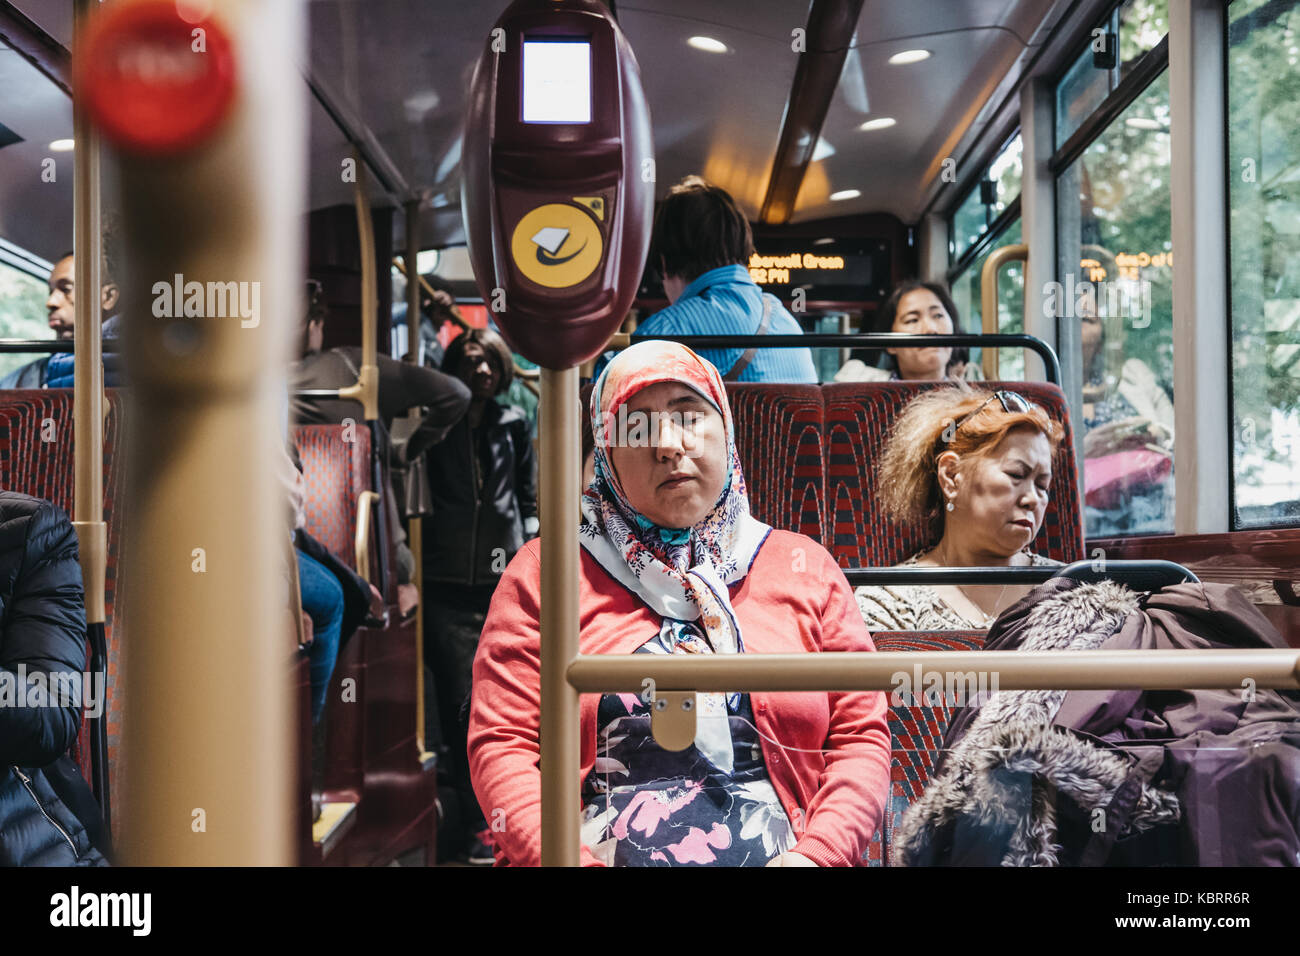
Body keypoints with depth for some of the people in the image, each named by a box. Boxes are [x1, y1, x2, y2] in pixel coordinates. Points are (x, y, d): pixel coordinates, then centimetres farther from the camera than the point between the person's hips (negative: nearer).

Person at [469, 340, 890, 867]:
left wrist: (818, 854, -4)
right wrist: (571, 860, -9)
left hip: (776, 854, 2)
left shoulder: (806, 568, 15)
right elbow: (501, 744, 5)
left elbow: (859, 735, 12)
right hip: (607, 852, -1)